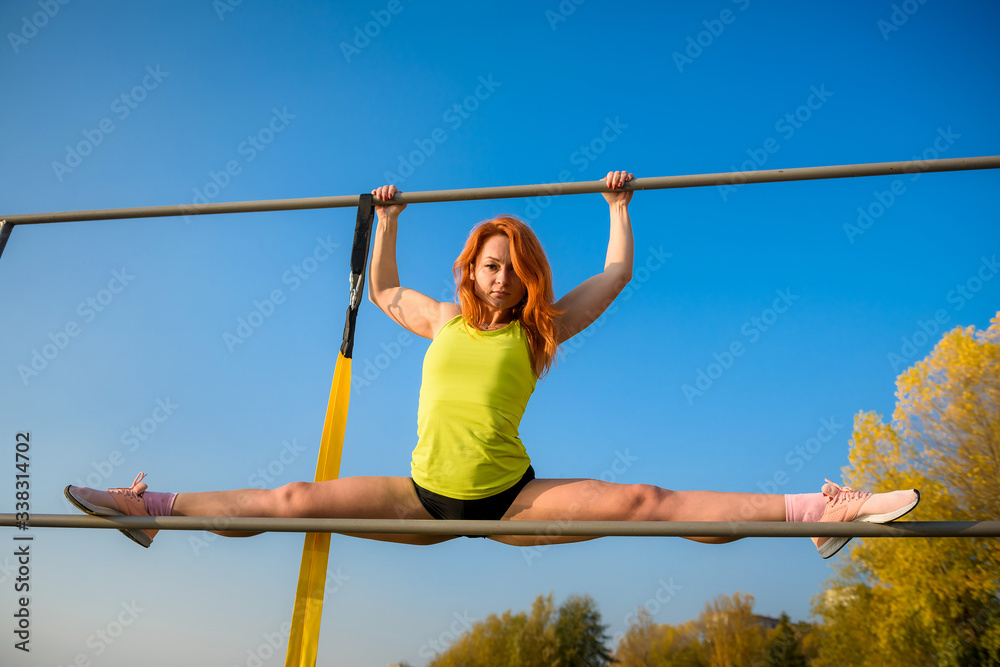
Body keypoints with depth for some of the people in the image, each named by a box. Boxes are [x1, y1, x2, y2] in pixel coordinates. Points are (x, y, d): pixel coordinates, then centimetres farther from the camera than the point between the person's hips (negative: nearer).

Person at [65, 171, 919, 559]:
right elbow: (383, 288, 27)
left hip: (511, 497, -2)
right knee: (296, 500, 0)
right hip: (426, 495, 3)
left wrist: (618, 205, 19)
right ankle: (152, 508, 14)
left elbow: (618, 273, 11)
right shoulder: (443, 320, 10)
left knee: (644, 501, -18)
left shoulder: (543, 328, 3)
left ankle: (817, 510, -17)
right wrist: (387, 221, 32)